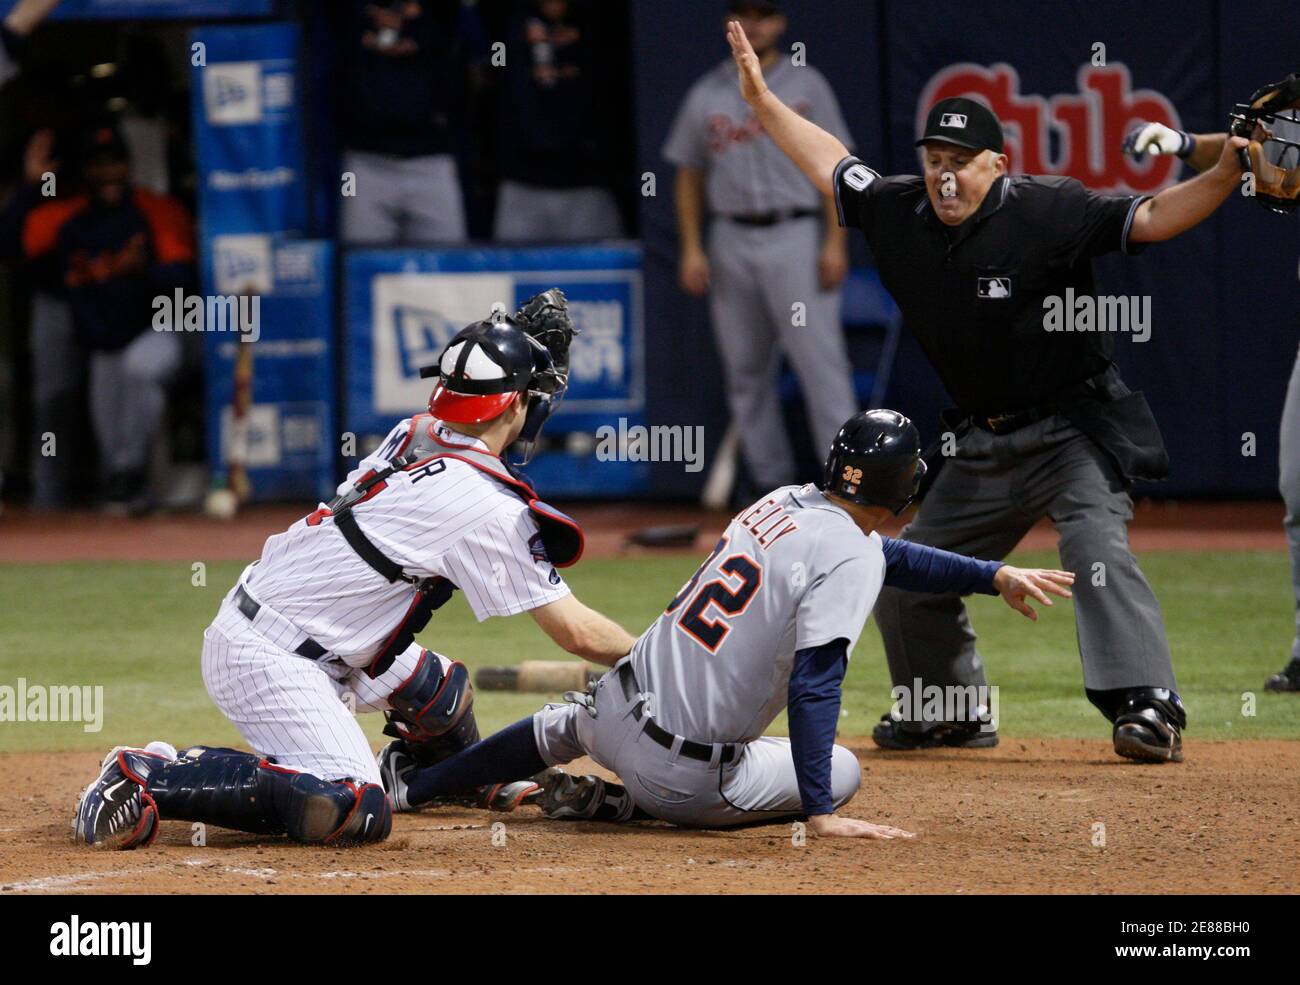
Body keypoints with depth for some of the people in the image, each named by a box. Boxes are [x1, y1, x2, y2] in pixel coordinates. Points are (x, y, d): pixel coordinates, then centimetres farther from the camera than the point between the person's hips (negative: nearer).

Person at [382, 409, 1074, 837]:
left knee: (565, 727, 40)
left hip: (617, 707, 7)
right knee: (842, 770, 15)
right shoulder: (849, 555, -17)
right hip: (688, 774, -7)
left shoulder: (785, 502, 7)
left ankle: (407, 785, 40)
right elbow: (813, 684, -24)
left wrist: (995, 576, 23)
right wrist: (818, 814, -24)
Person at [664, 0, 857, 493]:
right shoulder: (705, 96, 10)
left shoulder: (805, 86, 4)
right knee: (746, 370, 5)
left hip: (795, 237, -3)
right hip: (731, 244, 3)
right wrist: (692, 249, 4)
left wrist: (835, 243, -8)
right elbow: (689, 176, 13)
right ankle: (772, 483, 12)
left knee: (820, 359, -10)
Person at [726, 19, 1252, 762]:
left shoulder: (1048, 212, -17)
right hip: (983, 444, 6)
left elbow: (1152, 220, -22)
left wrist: (1228, 170, -37)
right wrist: (760, 96, 15)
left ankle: (1148, 708, -30)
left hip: (1075, 429, -6)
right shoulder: (898, 213, -1)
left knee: (1097, 548, -26)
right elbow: (832, 163, 14)